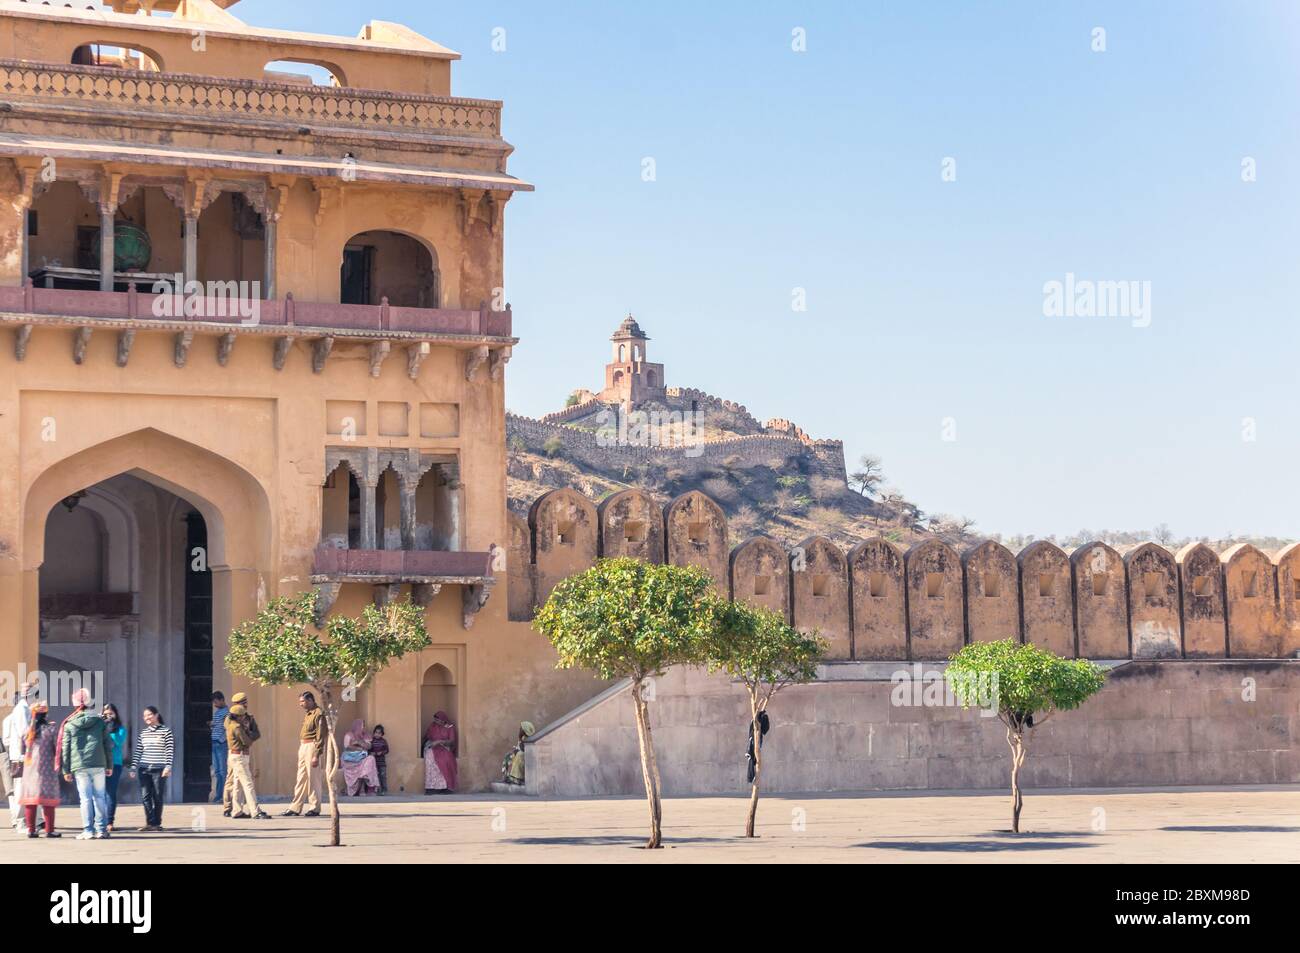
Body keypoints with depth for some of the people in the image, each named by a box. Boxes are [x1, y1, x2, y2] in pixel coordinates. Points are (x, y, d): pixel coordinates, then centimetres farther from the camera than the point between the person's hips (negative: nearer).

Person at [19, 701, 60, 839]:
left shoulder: (27, 730, 7)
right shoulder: (51, 729, -5)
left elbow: (22, 750, 11)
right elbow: (57, 749, -4)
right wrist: (58, 766, 8)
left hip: (29, 769, 4)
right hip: (47, 769, -4)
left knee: (30, 800, 6)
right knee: (48, 799, -2)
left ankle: (30, 830, 5)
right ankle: (49, 830, -4)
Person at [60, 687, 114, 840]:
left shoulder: (69, 725, 3)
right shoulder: (100, 721, 6)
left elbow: (65, 749, 2)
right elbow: (108, 745, 7)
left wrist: (66, 770, 7)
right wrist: (109, 765, 14)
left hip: (79, 767, -1)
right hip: (99, 765, 1)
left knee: (85, 798, 0)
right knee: (100, 797, 8)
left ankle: (88, 831, -2)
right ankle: (101, 829, 9)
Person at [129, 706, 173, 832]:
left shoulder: (165, 731, 0)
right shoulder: (143, 733, 13)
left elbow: (170, 751, -3)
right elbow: (138, 751, 14)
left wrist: (168, 767, -11)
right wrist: (133, 767, 9)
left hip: (159, 769, -4)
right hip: (144, 769, 4)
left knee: (157, 797, -1)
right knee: (145, 796, -3)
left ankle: (156, 823, 8)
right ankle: (150, 822, 0)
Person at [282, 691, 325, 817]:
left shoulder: (318, 714, -13)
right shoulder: (307, 714, 15)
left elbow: (320, 736, -17)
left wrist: (316, 755, -20)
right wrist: (301, 749, 14)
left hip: (312, 747, -9)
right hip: (303, 747, 9)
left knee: (313, 779, -3)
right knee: (301, 779, 9)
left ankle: (314, 808, 5)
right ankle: (295, 808, 12)